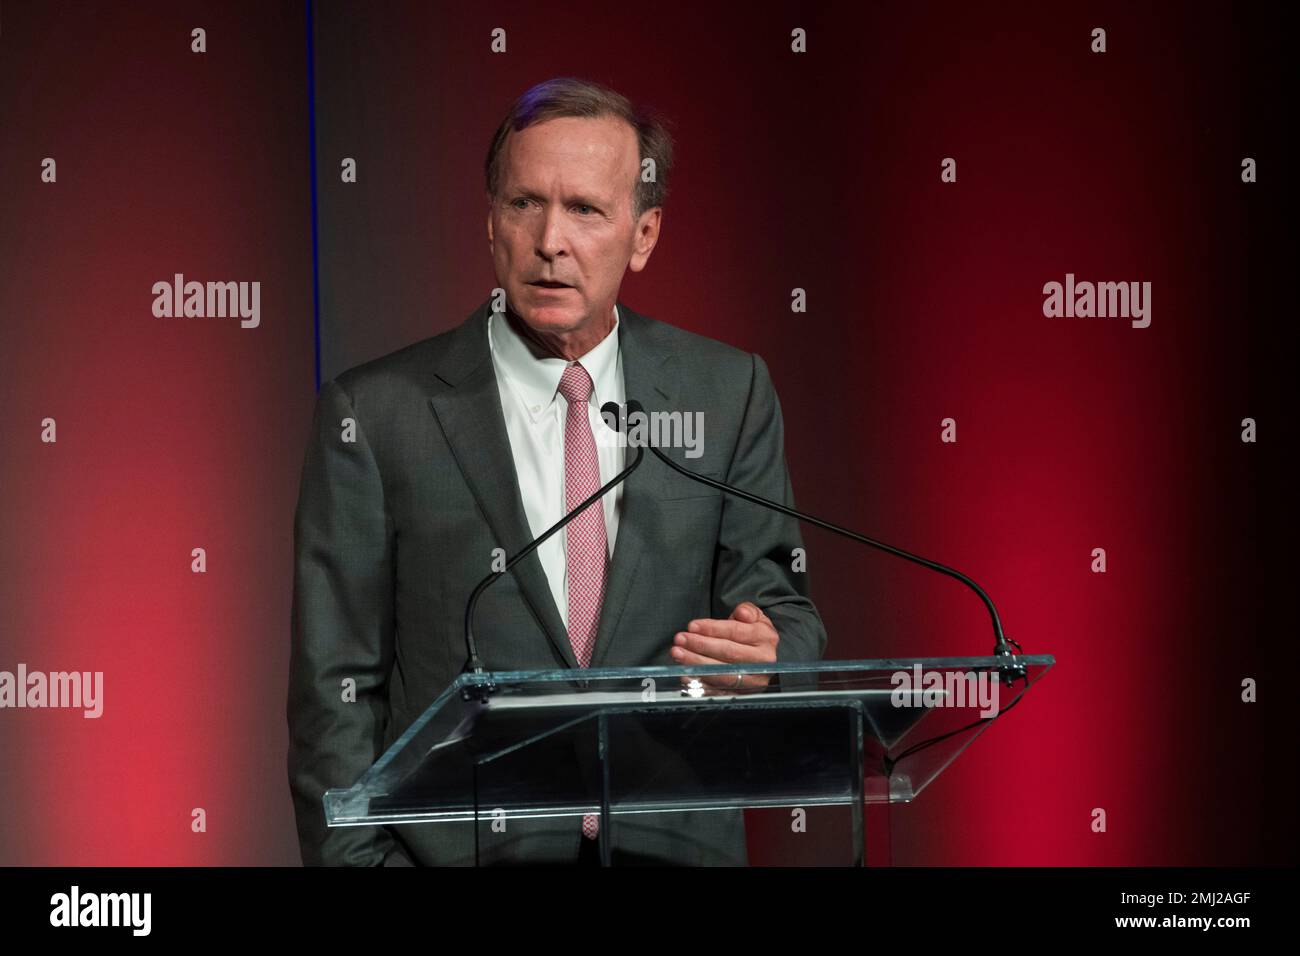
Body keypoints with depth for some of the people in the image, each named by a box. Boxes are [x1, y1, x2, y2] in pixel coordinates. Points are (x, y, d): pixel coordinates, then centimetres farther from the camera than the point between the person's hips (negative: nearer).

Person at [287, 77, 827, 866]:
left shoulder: (729, 394, 12)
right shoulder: (376, 414, 5)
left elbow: (784, 610, 14)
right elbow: (335, 689, 5)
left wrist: (766, 656, -9)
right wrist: (361, 857, -6)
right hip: (463, 846, 0)